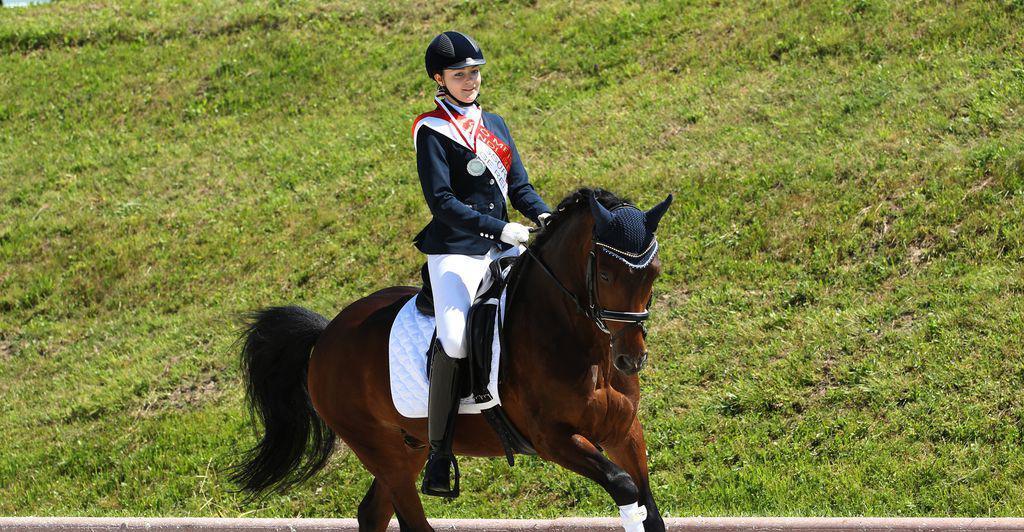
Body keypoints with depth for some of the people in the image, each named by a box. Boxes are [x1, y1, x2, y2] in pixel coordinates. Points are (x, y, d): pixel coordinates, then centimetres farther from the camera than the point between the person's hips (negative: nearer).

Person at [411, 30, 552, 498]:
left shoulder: (494, 124, 17)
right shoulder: (431, 131, -4)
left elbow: (518, 186, 17)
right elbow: (441, 201, -14)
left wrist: (544, 215, -5)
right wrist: (499, 228, -22)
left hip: (502, 249, 7)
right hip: (454, 252, -7)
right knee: (456, 338, -28)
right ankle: (438, 452, -18)